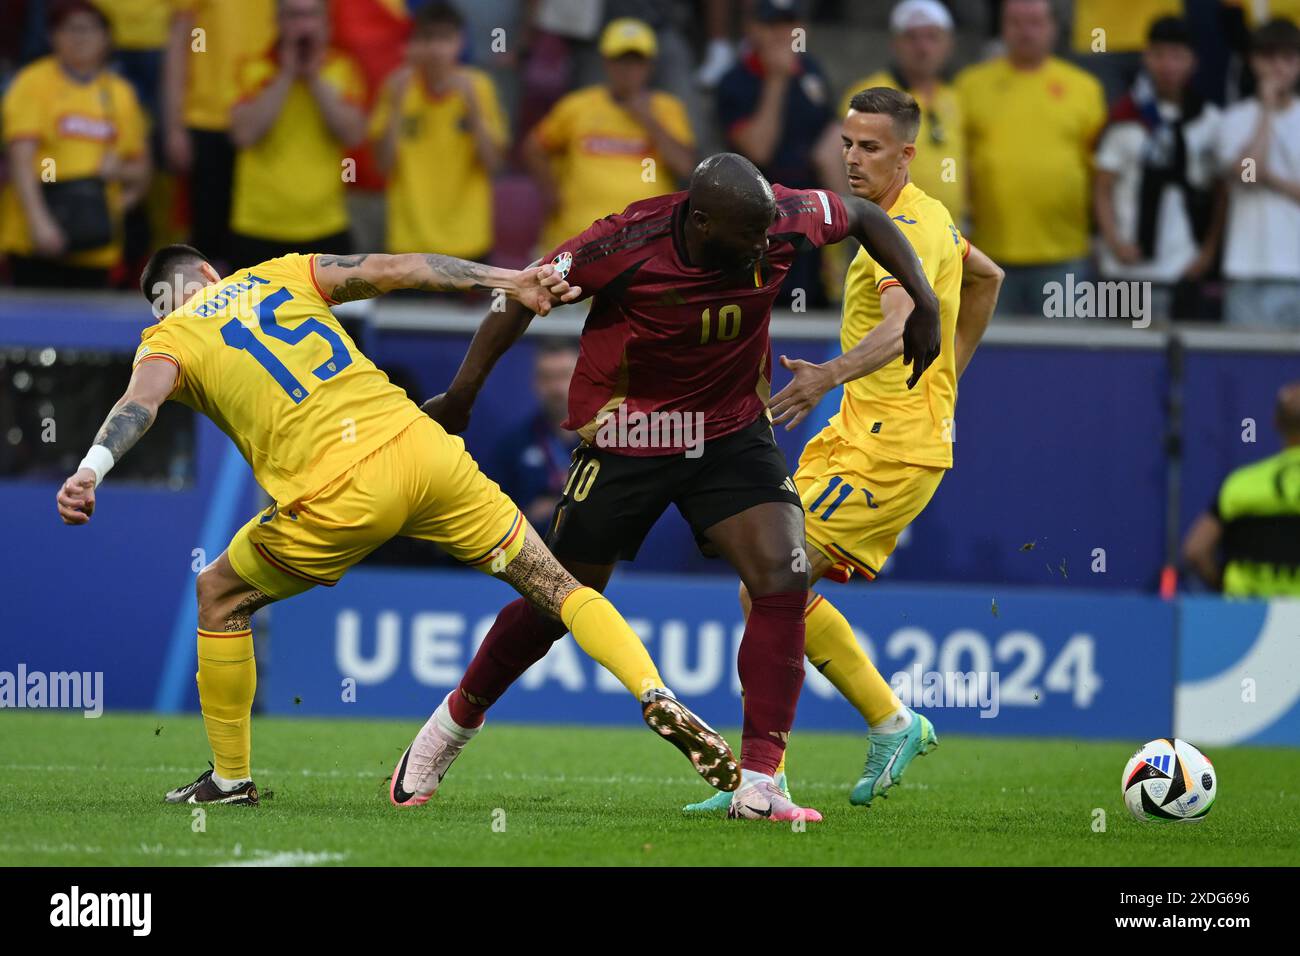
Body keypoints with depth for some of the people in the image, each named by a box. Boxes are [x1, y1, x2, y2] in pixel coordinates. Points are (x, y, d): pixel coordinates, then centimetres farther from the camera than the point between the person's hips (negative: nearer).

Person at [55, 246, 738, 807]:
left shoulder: (168, 340, 14)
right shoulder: (282, 274, 23)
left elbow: (142, 398, -8)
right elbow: (393, 269, 13)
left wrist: (90, 471, -26)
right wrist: (509, 280, 8)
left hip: (335, 497, -3)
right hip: (419, 446, 3)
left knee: (220, 596, 23)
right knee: (552, 584, 13)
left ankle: (231, 779, 25)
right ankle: (655, 696, -5)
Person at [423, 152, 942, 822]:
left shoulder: (782, 220, -18)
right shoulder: (627, 245, -27)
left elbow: (864, 216, 3)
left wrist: (924, 302, -3)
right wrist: (463, 393, -10)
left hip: (731, 433, 3)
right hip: (625, 436, -3)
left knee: (785, 578, -19)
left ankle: (756, 786, -16)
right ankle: (456, 721, 34)